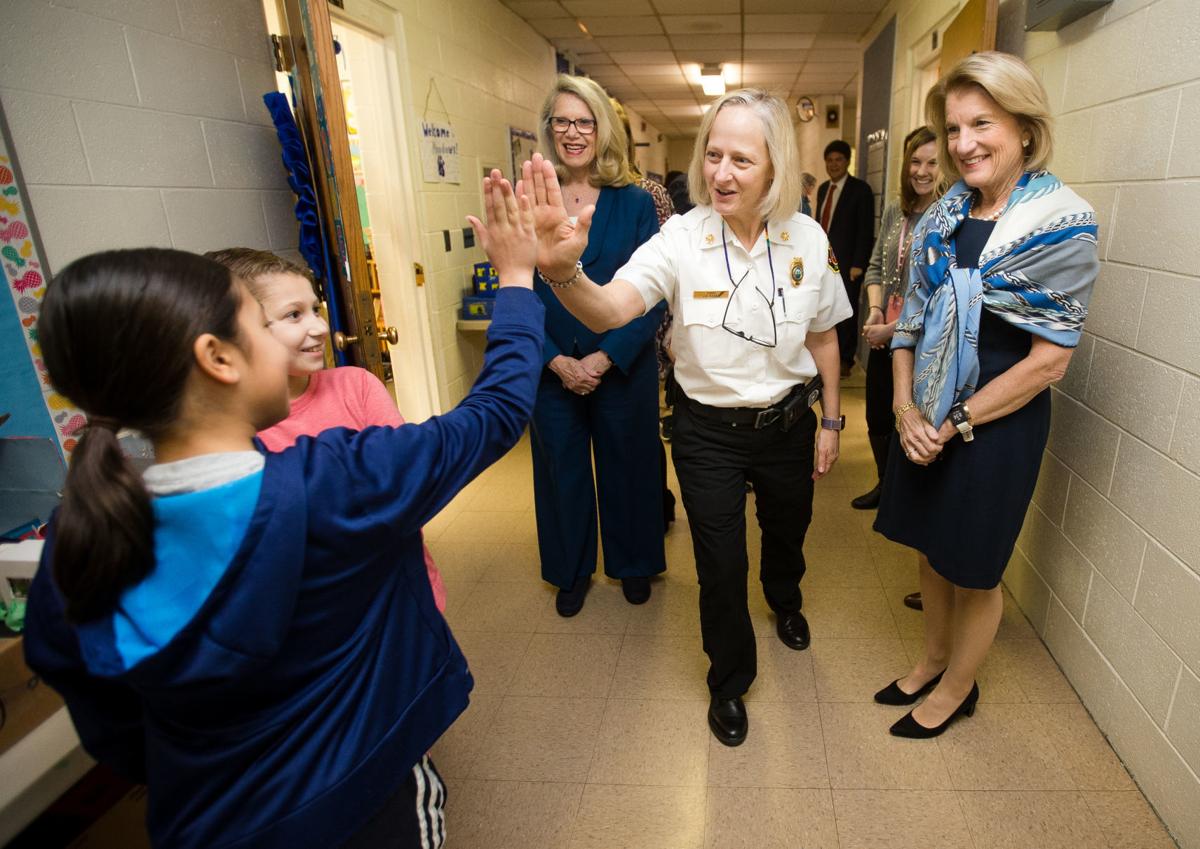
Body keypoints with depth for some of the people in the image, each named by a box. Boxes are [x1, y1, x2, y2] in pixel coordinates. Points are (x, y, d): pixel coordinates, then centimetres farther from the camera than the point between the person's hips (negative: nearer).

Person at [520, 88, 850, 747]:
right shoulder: (681, 238, -17)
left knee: (787, 532, 27)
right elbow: (610, 310, -34)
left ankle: (785, 603, 64)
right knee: (721, 567, 8)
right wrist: (562, 271, -55)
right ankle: (729, 681, 37)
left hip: (787, 422, 3)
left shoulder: (807, 238, -8)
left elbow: (823, 337, 4)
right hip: (708, 431, -2)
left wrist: (831, 422, 8)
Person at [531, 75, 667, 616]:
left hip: (623, 368, -1)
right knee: (561, 470, 14)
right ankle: (572, 572, 36)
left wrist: (604, 358, -16)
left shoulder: (634, 203, -4)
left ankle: (633, 563, 38)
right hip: (552, 372, 1)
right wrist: (557, 361, -13)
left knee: (627, 466, 13)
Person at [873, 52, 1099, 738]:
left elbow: (1050, 359, -15)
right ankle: (933, 660, 44)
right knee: (934, 547, 20)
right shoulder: (944, 217, 3)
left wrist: (956, 424, -15)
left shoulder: (1062, 224, -13)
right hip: (927, 418, 6)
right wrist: (906, 409, -8)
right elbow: (912, 320, 5)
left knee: (975, 567, 12)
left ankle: (956, 689, 36)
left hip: (997, 423, -5)